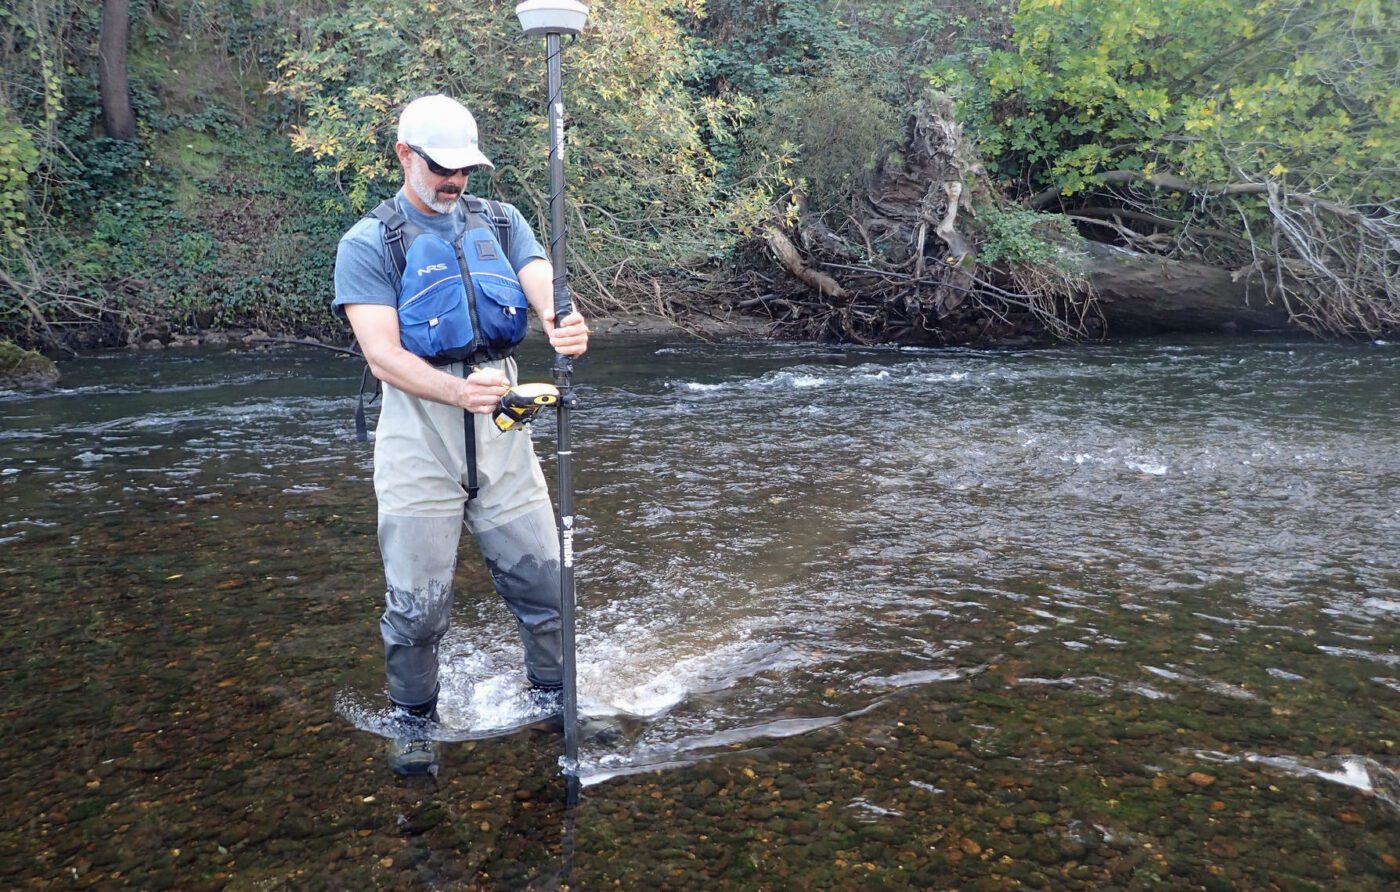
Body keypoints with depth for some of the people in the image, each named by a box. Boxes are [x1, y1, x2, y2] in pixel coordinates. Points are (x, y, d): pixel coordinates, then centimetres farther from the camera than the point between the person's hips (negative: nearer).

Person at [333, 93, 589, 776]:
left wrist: (563, 324, -33)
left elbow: (542, 283, -8)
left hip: (501, 424, 4)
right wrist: (456, 391, -33)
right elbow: (382, 353, -14)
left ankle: (555, 696, 30)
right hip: (418, 431, -3)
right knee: (416, 598, 2)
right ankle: (412, 721, 25)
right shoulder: (368, 244, -2)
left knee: (542, 575, 8)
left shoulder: (499, 222, 11)